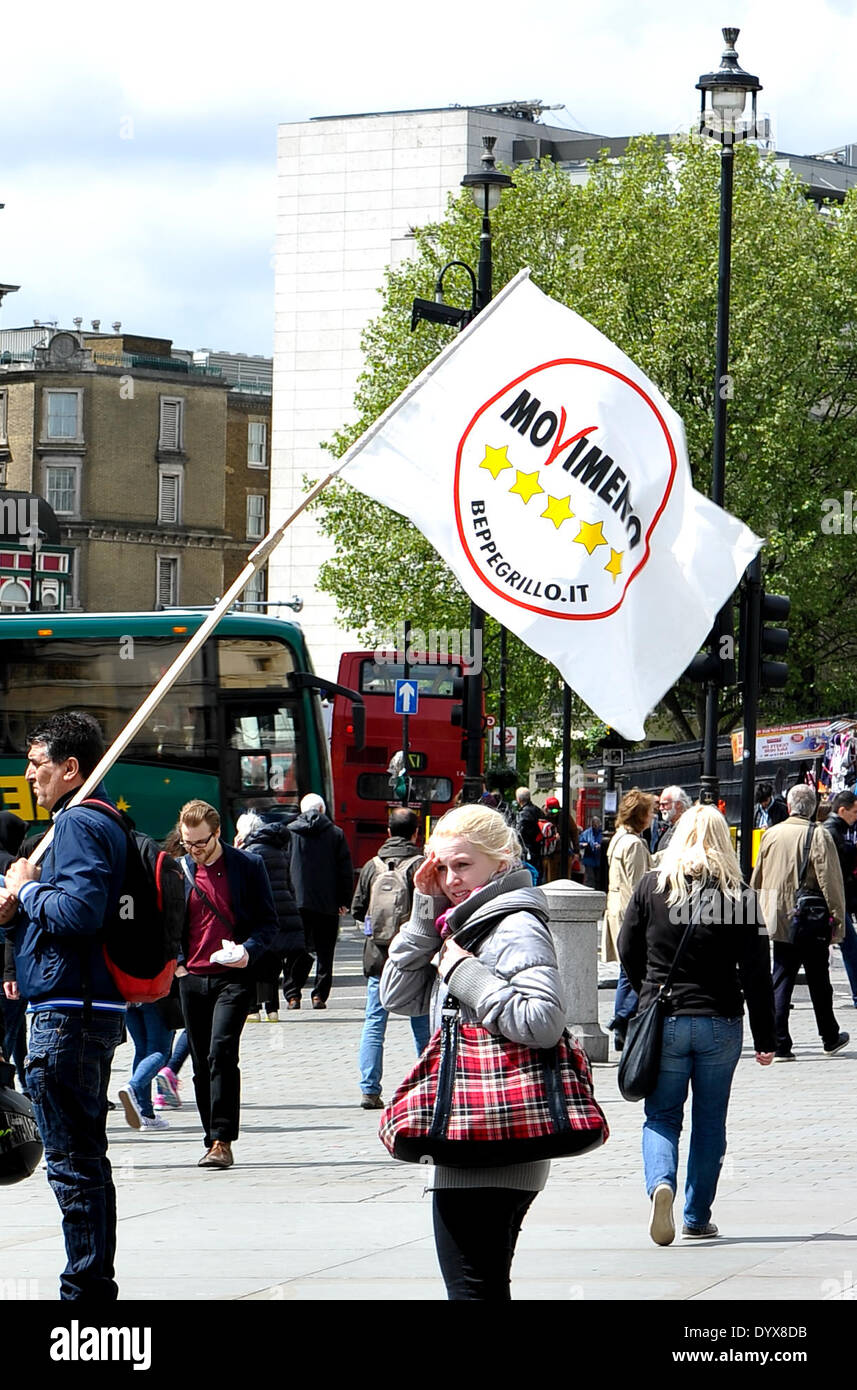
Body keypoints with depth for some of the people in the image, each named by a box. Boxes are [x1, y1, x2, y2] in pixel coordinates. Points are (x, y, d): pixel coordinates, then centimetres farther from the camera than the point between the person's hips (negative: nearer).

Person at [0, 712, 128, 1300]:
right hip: (95, 1008, 11)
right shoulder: (100, 822, 19)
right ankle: (95, 1284, 22)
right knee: (86, 1156, 16)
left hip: (69, 1011, -11)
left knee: (72, 1160, -8)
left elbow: (79, 911, -27)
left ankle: (86, 1285, -7)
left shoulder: (79, 824, -13)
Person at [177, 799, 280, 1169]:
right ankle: (213, 1141, 16)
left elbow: (268, 923, 1)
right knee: (202, 1064, 7)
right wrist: (176, 962, 4)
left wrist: (248, 951, -16)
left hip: (233, 976, -4)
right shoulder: (179, 870, 11)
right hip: (192, 978, 5)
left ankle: (222, 1142, -19)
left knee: (221, 1052, -19)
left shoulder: (248, 866, 0)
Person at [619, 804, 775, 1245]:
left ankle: (661, 1183, -20)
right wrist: (764, 1039, 1)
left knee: (661, 1115, 8)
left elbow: (628, 950, 5)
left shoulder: (651, 886, -3)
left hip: (663, 1021, 0)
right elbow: (756, 971, -5)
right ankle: (698, 1218, 15)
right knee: (710, 1122, 12)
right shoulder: (738, 894, -5)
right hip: (720, 1025, 0)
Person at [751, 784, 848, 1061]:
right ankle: (830, 1038, 25)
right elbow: (830, 880, -13)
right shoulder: (818, 836, -11)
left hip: (780, 922, 3)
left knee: (780, 981, 6)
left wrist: (761, 913, 22)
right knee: (819, 982, 11)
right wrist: (837, 919, -5)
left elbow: (757, 880, 11)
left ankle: (779, 1044, -1)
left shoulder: (770, 835, 2)